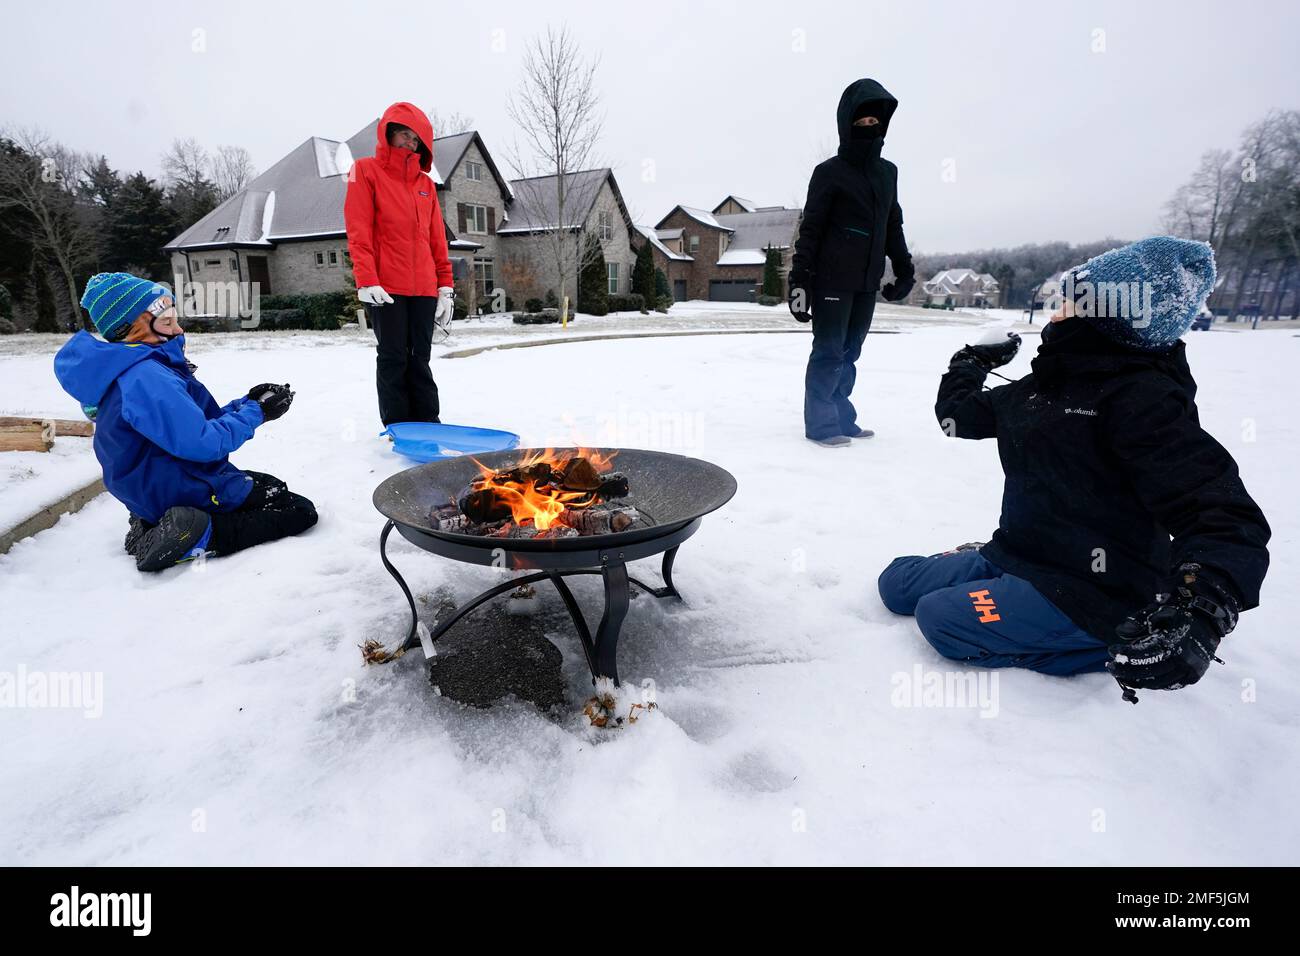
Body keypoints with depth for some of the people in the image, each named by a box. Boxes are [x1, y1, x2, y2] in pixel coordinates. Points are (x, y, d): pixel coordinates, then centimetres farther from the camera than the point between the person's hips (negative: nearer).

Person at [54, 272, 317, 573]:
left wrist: (245, 403, 1)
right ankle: (197, 540, -16)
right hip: (187, 497, -10)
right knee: (301, 511, -9)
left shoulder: (127, 370, 10)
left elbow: (191, 423, 13)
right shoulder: (147, 378, -25)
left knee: (274, 487, 28)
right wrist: (255, 413, -16)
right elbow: (202, 443, -29)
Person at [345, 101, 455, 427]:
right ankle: (397, 428, 5)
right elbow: (358, 232, -5)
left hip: (424, 288, 5)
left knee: (420, 359, 7)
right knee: (393, 358, -2)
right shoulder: (366, 171, 4)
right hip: (386, 288, -4)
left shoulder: (425, 183, 18)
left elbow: (437, 239, 17)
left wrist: (446, 285, 9)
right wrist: (367, 280, -16)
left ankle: (427, 424, 11)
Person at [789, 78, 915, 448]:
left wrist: (904, 269, 19)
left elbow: (893, 225, 21)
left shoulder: (888, 172, 14)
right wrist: (800, 280, -13)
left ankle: (841, 418, 18)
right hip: (832, 281, -6)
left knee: (849, 352, 10)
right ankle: (821, 423, 4)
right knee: (829, 351, -4)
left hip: (867, 282, 6)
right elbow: (810, 229, -8)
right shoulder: (829, 172, -5)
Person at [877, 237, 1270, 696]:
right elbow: (956, 415, 23)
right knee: (898, 582, 5)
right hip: (1016, 556, 9)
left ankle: (1101, 648, -6)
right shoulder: (1042, 387, 6)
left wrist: (1201, 616, -42)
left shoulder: (1145, 399, -19)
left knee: (941, 616, -22)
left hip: (1093, 594, -8)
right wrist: (972, 360, 21)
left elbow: (1227, 519, -27)